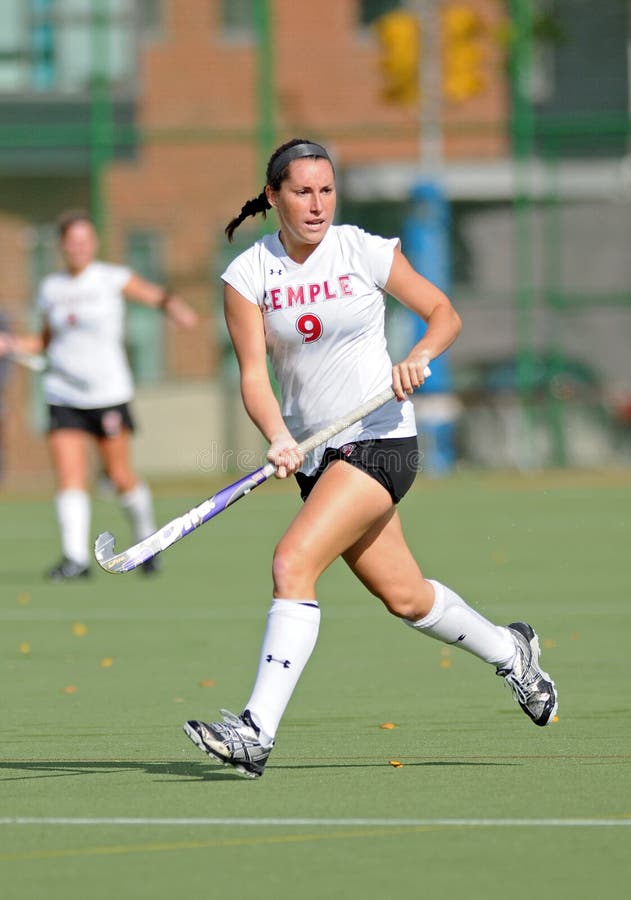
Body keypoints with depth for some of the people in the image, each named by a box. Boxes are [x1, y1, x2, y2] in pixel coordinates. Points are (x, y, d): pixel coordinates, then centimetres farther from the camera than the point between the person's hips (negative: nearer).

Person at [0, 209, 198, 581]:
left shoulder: (113, 279, -1)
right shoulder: (51, 288, 11)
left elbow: (160, 295, -7)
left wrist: (175, 306, -30)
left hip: (108, 393, -3)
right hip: (63, 396, 3)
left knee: (120, 475, -1)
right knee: (69, 475, -10)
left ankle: (147, 537, 24)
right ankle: (76, 557, -14)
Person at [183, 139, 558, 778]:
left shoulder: (366, 252, -6)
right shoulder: (247, 275, -2)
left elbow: (444, 313, 5)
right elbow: (254, 376, -8)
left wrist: (420, 356, -16)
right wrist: (278, 438, -26)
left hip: (379, 441, -5)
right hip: (315, 455, 5)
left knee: (293, 561, -23)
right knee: (404, 597, 14)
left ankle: (256, 732, -26)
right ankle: (509, 650, 43)